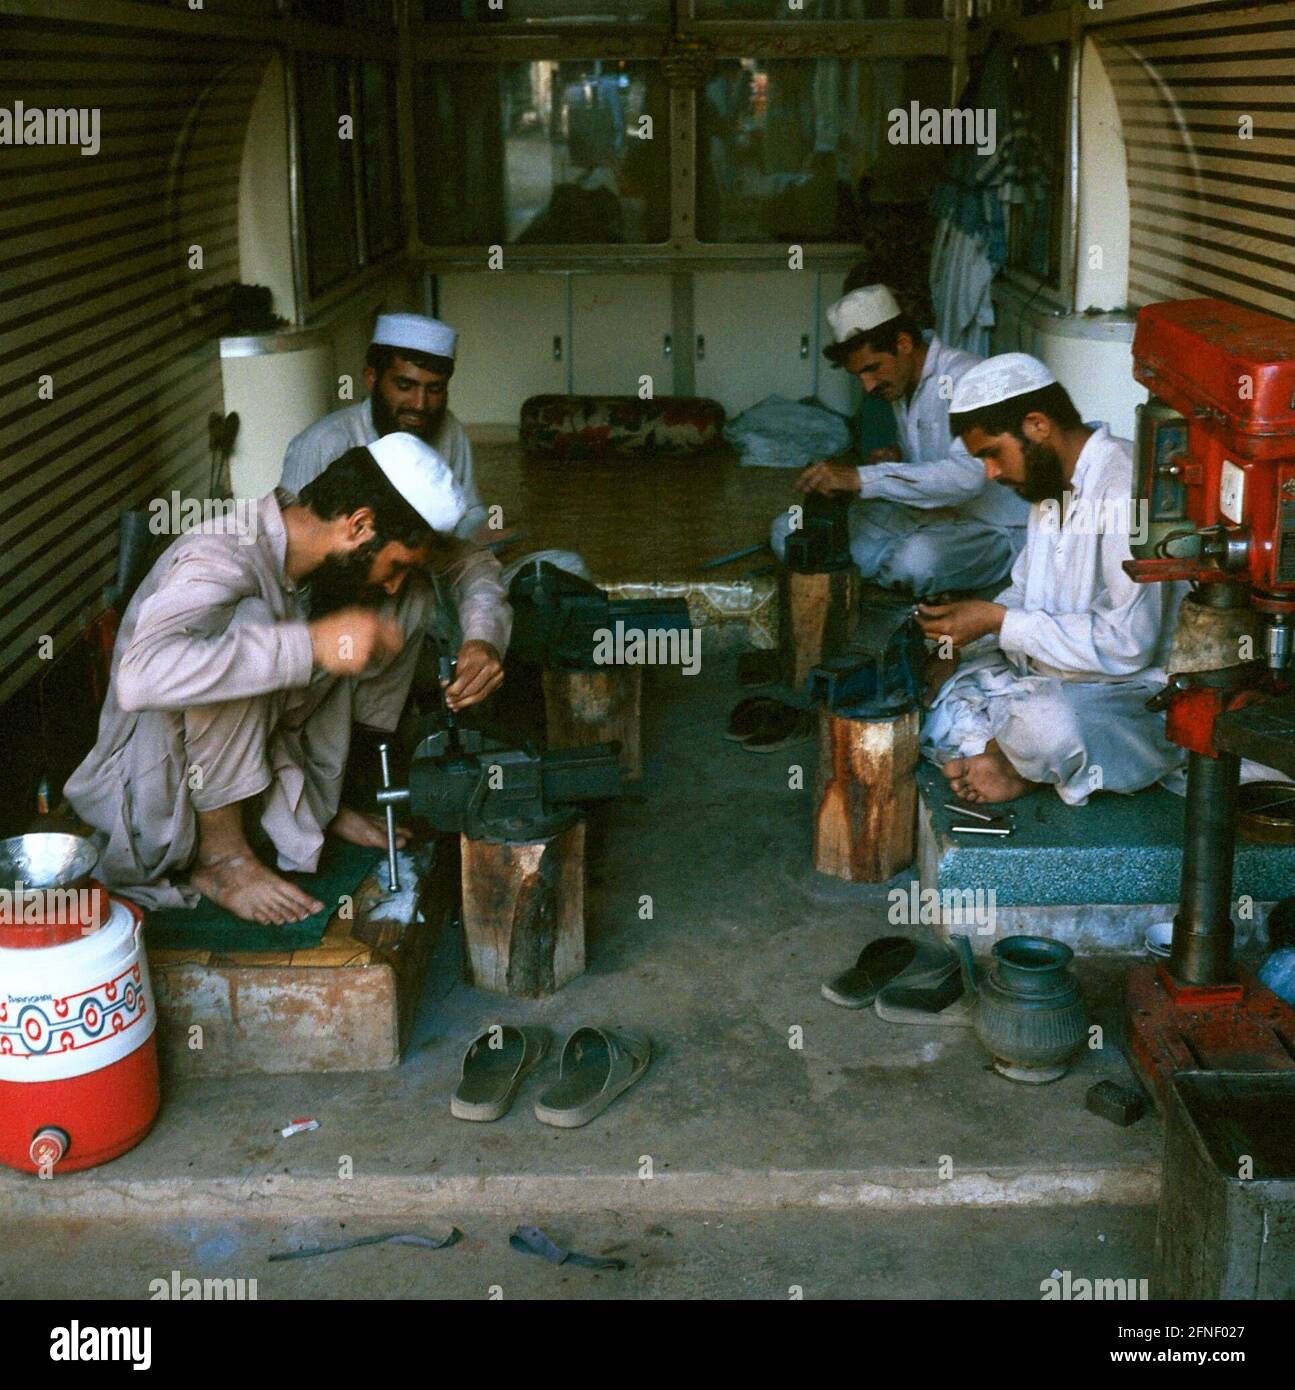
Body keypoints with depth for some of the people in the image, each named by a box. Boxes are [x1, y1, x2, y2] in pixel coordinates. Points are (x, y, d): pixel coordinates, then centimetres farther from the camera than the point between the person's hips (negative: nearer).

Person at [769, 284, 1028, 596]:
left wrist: (861, 478, -38)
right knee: (787, 532, -5)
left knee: (915, 560, -41)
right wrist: (897, 458, 1)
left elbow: (967, 475, -35)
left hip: (992, 529, -8)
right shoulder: (902, 385, 8)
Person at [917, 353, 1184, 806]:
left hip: (1137, 697, -9)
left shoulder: (1126, 487, -21)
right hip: (1046, 676, 9)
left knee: (1041, 719, -39)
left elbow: (1127, 645, -26)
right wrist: (956, 644, 3)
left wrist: (1000, 622, -21)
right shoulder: (1052, 486, 10)